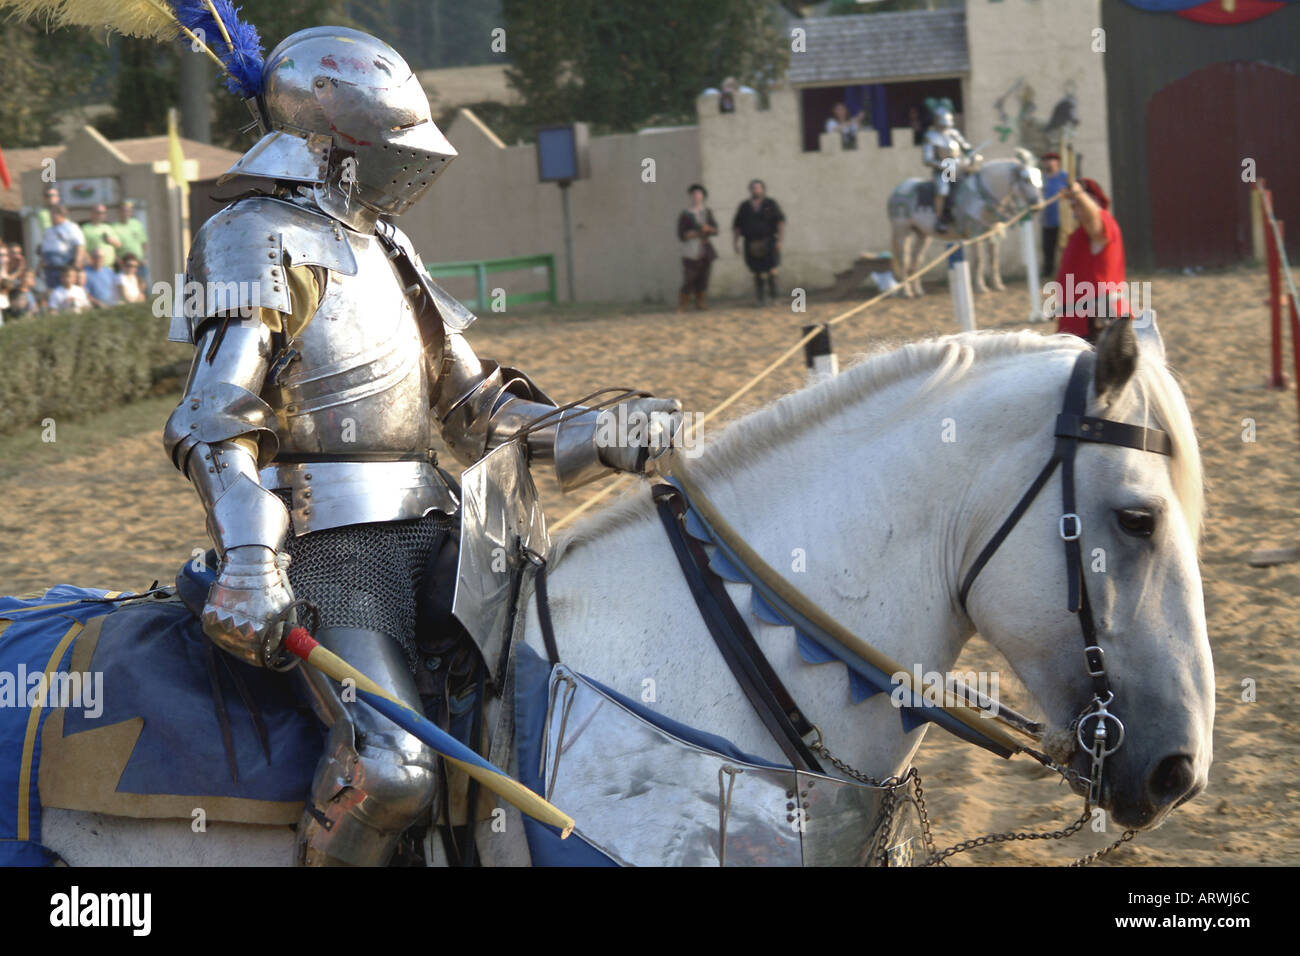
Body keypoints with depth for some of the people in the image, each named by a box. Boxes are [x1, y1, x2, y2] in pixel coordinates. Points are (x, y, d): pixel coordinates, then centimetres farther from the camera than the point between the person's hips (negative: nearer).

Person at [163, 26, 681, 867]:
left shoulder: (385, 248, 22)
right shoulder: (260, 242, -3)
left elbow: (476, 412, 23)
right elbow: (216, 424, -14)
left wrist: (607, 439, 9)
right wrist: (249, 566, -29)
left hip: (427, 531, 8)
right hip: (329, 542, -8)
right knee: (390, 769, -26)